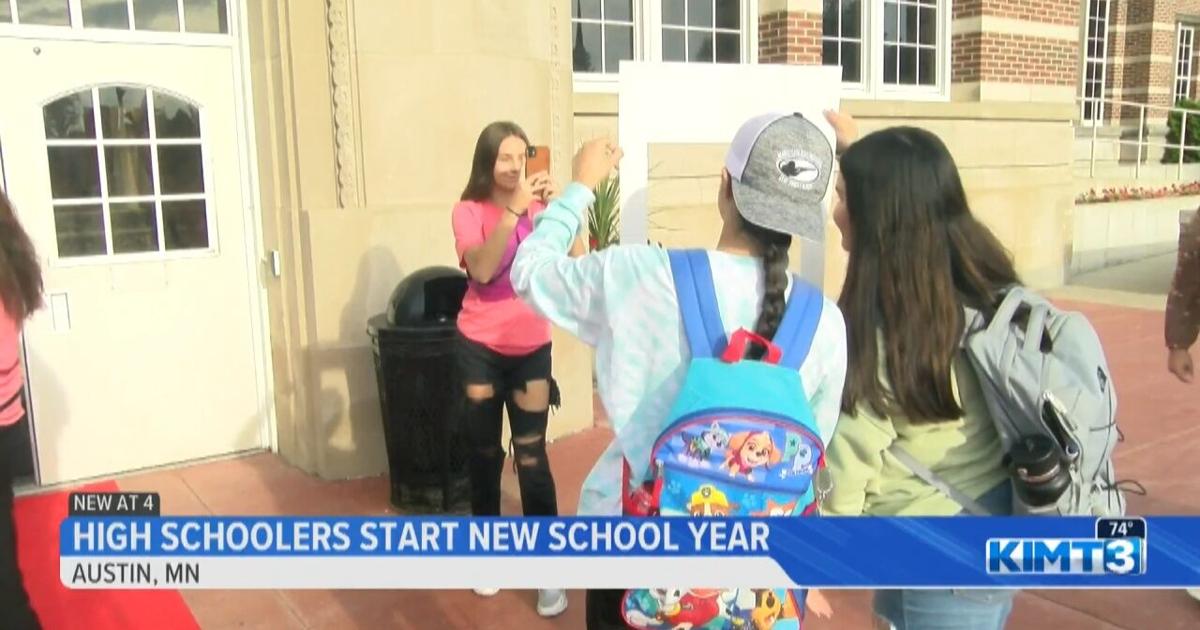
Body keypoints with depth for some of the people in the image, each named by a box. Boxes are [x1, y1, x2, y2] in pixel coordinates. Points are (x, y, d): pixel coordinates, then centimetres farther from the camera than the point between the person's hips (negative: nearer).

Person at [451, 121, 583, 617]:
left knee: (532, 455, -1)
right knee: (484, 451, 13)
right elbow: (481, 270, -24)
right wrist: (514, 210, -30)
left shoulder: (539, 208, -1)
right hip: (480, 346, 0)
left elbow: (575, 261, -14)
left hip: (532, 347, 1)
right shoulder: (469, 211, -7)